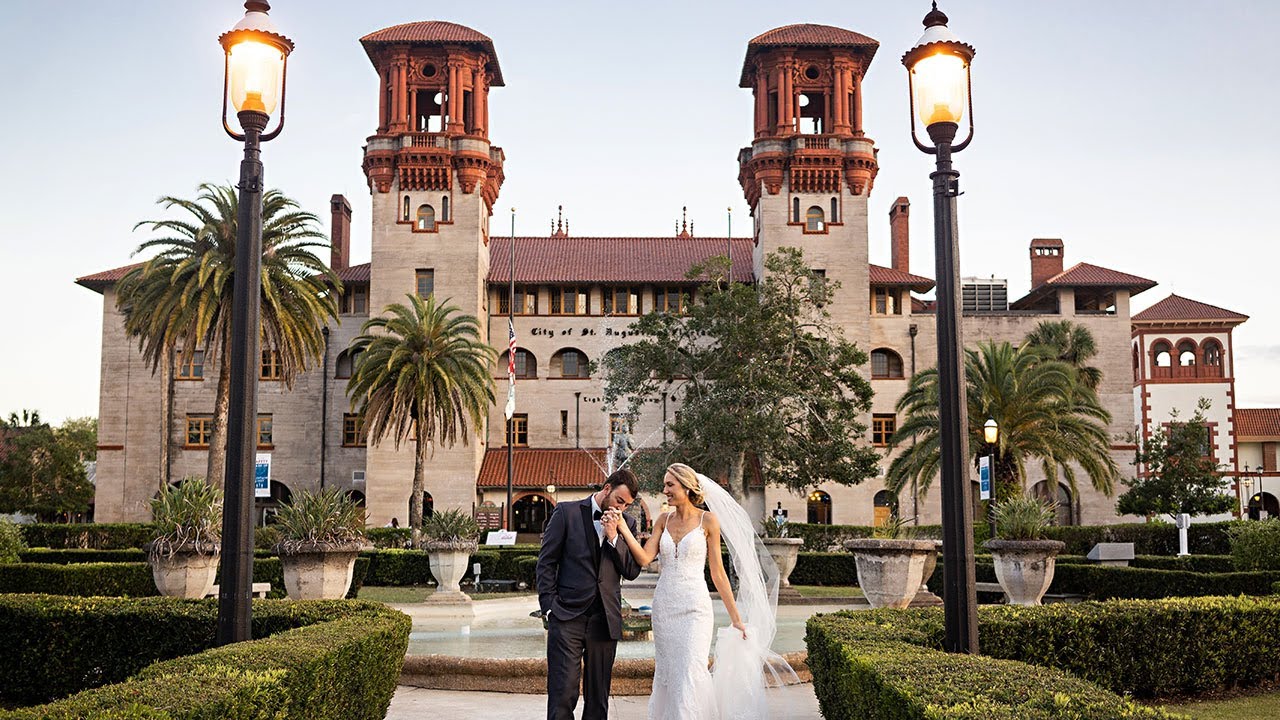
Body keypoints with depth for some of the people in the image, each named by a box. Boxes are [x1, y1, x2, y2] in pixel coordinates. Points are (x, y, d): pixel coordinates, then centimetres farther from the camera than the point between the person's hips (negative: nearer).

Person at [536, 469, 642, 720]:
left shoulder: (626, 524, 10)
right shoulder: (567, 512, 1)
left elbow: (632, 572, 4)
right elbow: (546, 562, 1)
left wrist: (613, 537, -8)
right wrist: (549, 608, -5)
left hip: (605, 620, 3)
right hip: (567, 617, -3)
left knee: (598, 697, 10)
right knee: (563, 693, -8)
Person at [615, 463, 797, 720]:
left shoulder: (708, 520, -3)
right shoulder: (664, 520, 8)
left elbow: (717, 572, 0)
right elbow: (644, 557, -4)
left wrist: (736, 617, 0)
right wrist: (623, 528, -14)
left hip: (694, 606, -4)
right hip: (664, 605, 4)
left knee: (688, 676, -10)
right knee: (666, 675, 9)